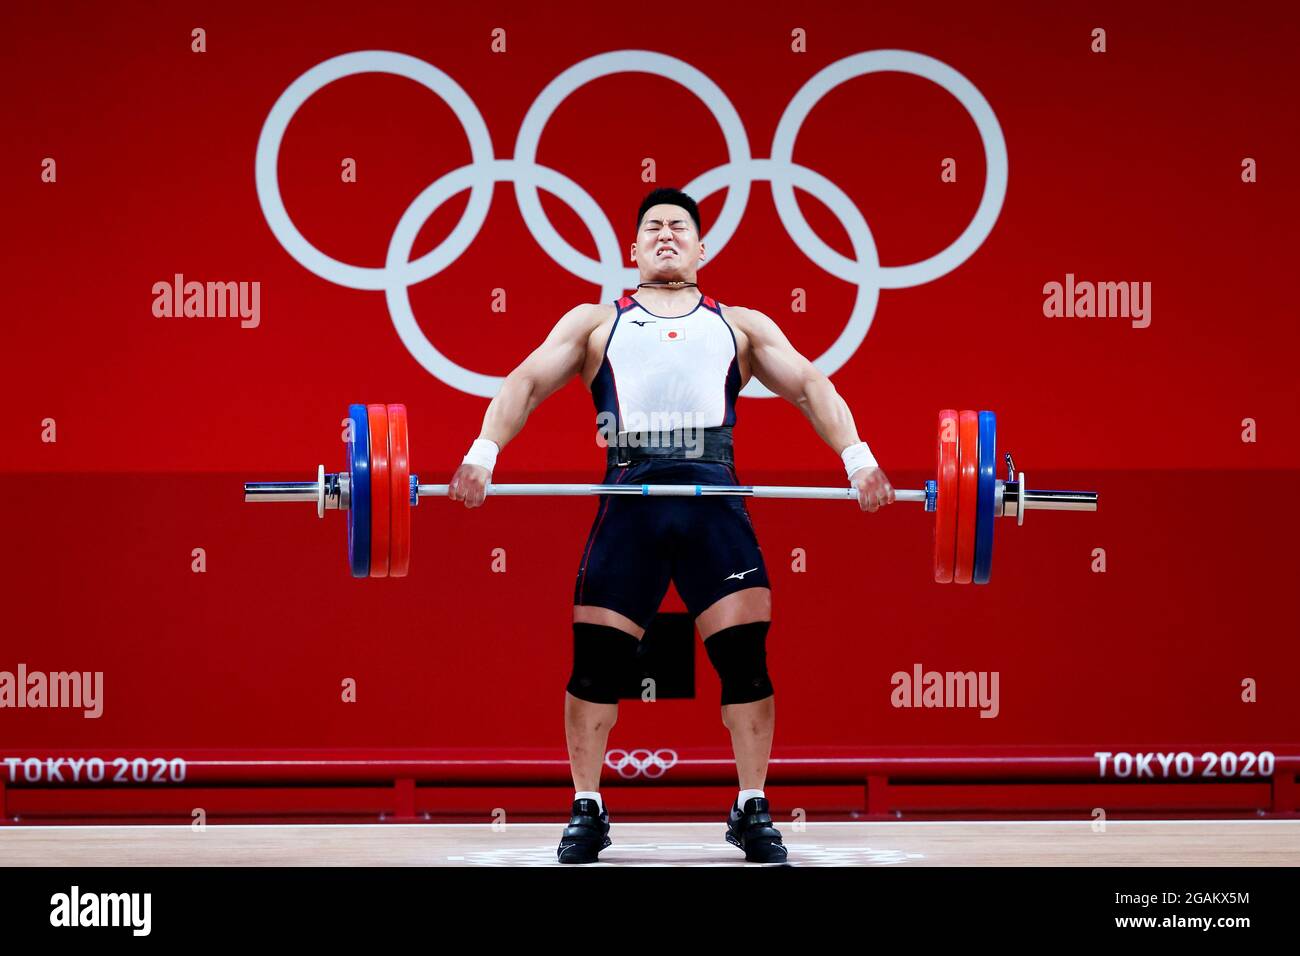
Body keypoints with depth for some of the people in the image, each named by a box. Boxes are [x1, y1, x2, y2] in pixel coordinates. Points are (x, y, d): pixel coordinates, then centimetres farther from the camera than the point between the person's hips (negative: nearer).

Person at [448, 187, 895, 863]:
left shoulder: (742, 326, 22)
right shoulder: (595, 322, 20)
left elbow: (810, 384, 12)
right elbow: (527, 382, 9)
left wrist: (857, 458, -5)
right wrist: (482, 454, -9)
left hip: (715, 501, 0)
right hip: (629, 499, 0)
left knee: (745, 655, -5)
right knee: (597, 658, -4)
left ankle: (752, 811, 6)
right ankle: (586, 812, 8)